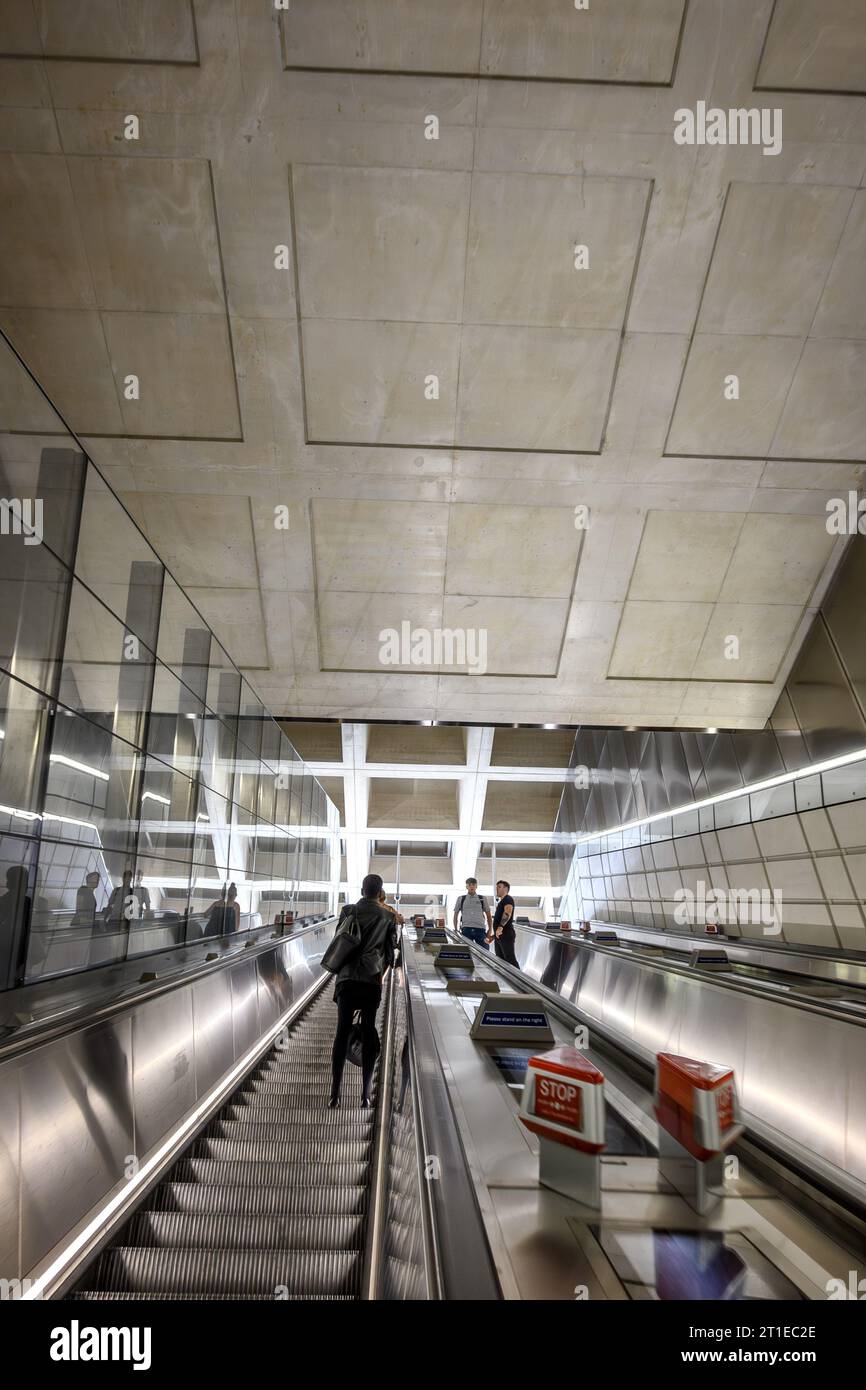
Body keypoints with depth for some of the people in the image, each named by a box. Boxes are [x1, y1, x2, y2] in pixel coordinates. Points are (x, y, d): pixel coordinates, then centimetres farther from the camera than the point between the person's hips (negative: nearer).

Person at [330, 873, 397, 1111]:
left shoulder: (348, 910, 4)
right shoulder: (387, 917, 3)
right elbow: (390, 952, 7)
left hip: (346, 978, 1)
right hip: (371, 979, -1)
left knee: (342, 1032, 3)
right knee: (368, 1032, 6)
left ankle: (335, 1095, 2)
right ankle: (366, 1094, 8)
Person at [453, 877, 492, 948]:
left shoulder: (482, 899, 11)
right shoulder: (461, 899, 10)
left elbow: (488, 915, 15)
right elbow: (455, 915, 15)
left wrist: (490, 929, 6)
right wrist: (455, 930, 9)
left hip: (480, 929, 0)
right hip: (466, 929, 0)